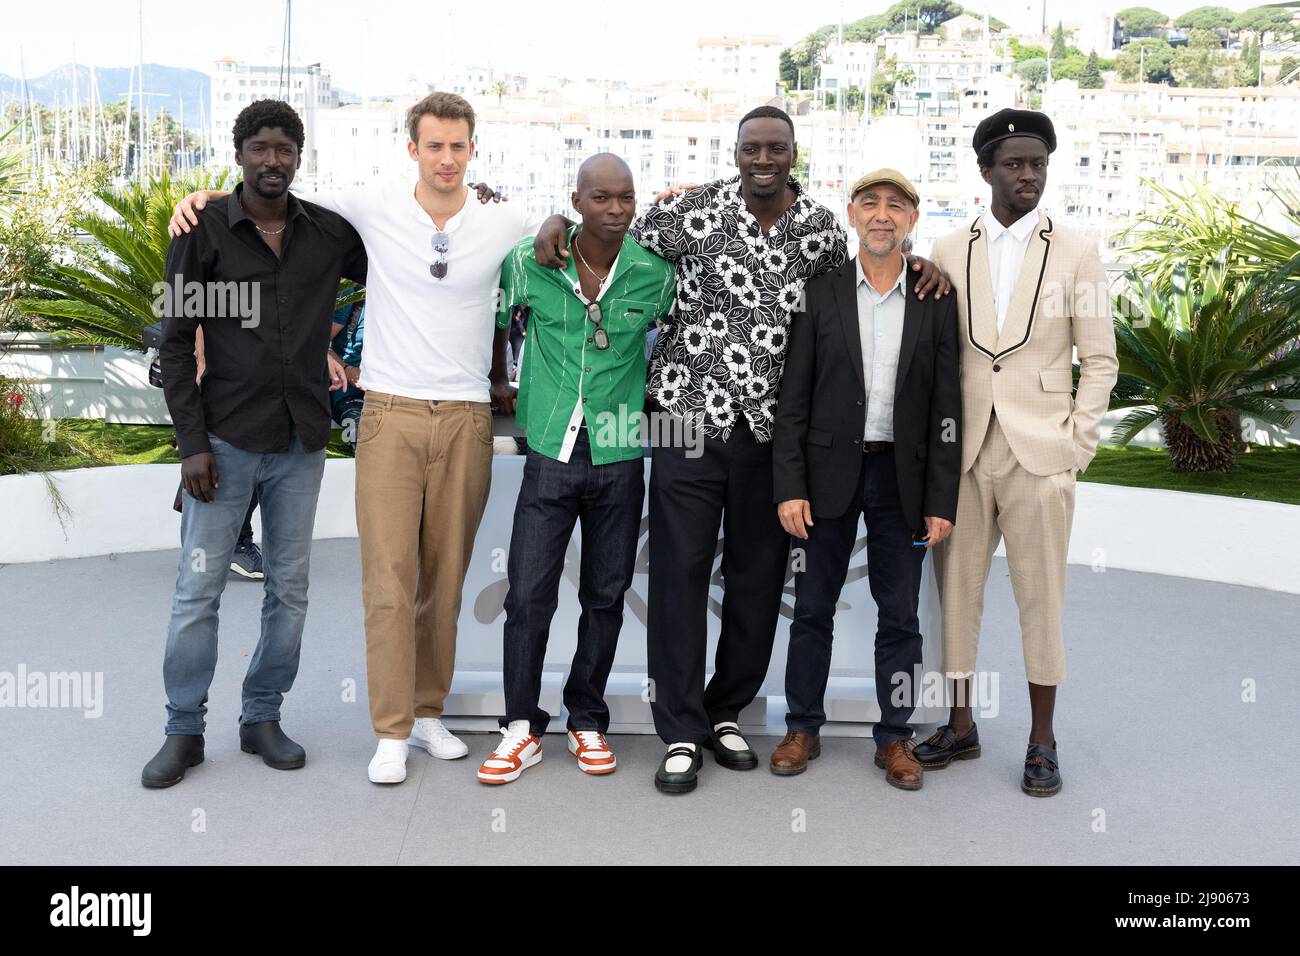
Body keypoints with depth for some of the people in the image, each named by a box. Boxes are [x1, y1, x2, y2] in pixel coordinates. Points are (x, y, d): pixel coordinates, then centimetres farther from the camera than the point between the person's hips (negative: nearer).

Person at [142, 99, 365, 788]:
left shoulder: (329, 233, 5)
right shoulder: (204, 229, -3)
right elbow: (176, 342, -3)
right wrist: (192, 442, -9)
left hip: (301, 444, 3)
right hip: (225, 443, -3)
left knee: (289, 589, 9)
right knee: (198, 590, 1)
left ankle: (262, 718, 24)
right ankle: (184, 730, 16)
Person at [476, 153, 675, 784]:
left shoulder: (655, 273, -2)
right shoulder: (529, 263, -4)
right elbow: (496, 322, 12)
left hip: (620, 458, 1)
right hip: (551, 453, -1)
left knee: (605, 597, 10)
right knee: (528, 595, -2)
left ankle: (586, 721, 26)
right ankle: (522, 727, 13)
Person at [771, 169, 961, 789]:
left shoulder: (936, 303, 3)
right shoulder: (819, 294, 2)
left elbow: (946, 409, 1)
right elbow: (793, 399, -1)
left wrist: (942, 500, -3)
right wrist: (789, 486, -8)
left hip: (902, 478, 0)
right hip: (830, 471, 0)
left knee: (899, 615, 7)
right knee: (814, 608, 8)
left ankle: (894, 736, 21)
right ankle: (803, 728, 22)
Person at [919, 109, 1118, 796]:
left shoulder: (1077, 254, 3)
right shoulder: (949, 252, 7)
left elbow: (1099, 361, 3)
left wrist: (1076, 447, -5)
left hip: (1040, 454, -2)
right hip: (962, 451, 2)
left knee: (1040, 598, 3)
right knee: (955, 590, 8)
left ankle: (1042, 740, 16)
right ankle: (959, 727, 22)